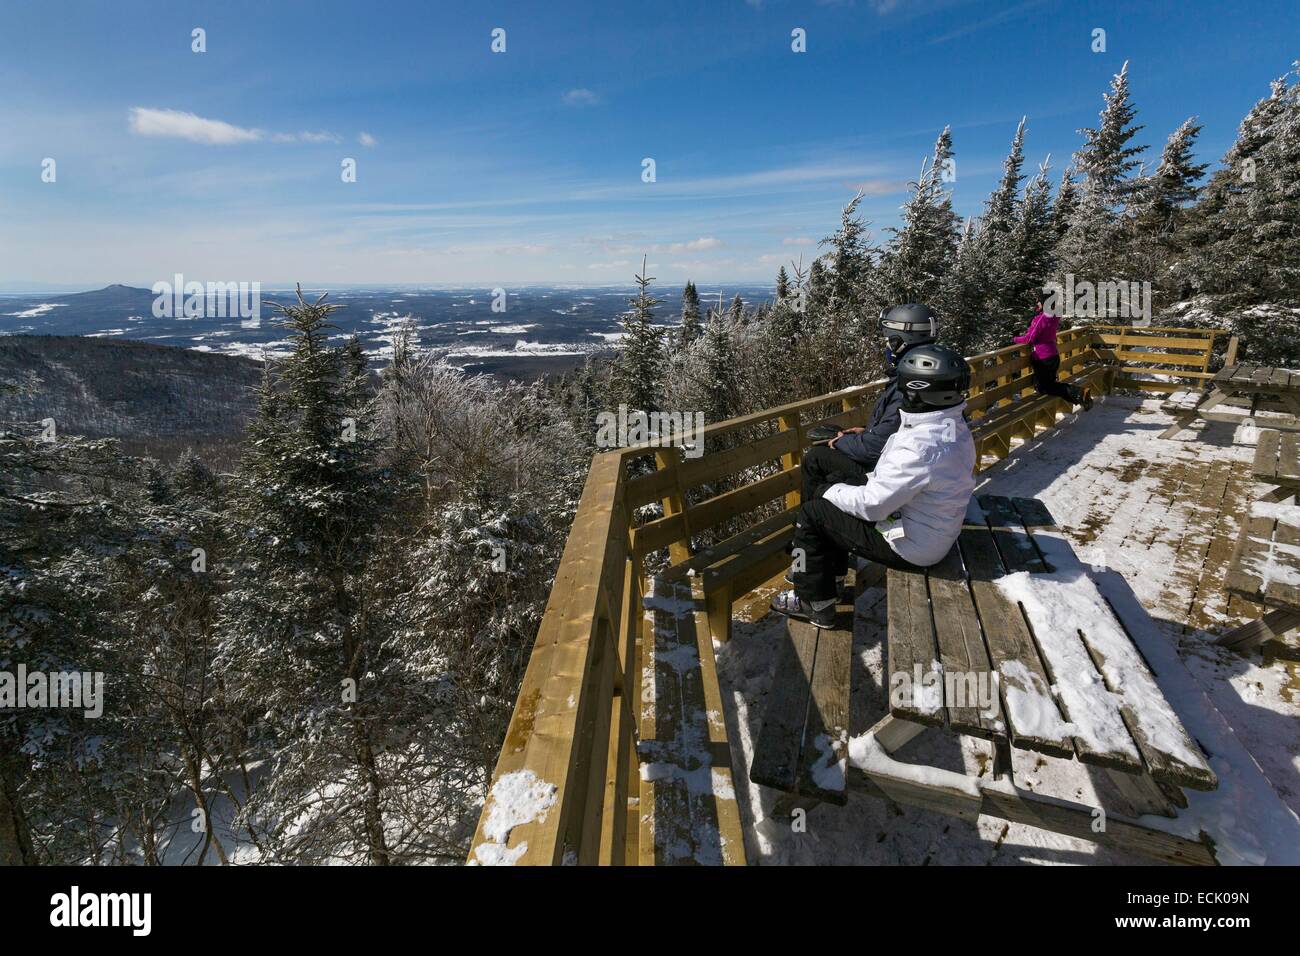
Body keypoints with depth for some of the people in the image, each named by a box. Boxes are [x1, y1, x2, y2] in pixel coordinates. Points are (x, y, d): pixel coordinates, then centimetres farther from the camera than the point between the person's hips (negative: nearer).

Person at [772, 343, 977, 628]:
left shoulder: (921, 445, -33)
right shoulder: (955, 427, -1)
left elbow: (873, 505, -28)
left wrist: (835, 492, -9)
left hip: (908, 547, -10)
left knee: (810, 514, -4)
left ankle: (816, 602, 9)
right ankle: (830, 574, 30)